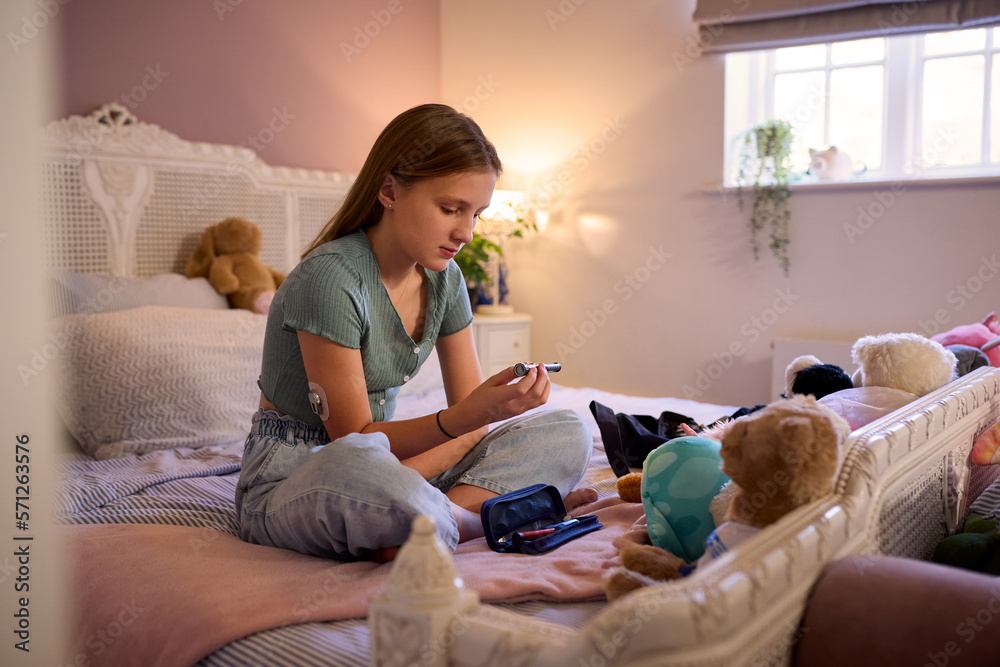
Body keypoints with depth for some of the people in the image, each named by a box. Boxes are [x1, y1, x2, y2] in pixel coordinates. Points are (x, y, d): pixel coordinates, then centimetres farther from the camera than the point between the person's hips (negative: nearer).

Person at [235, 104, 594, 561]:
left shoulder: (444, 279, 1)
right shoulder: (329, 278, -22)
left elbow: (472, 420, 1)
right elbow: (354, 440, -19)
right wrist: (462, 418, -34)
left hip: (386, 458, 7)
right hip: (289, 479, -6)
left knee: (567, 434, -5)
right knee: (360, 465, -45)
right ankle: (485, 517, -19)